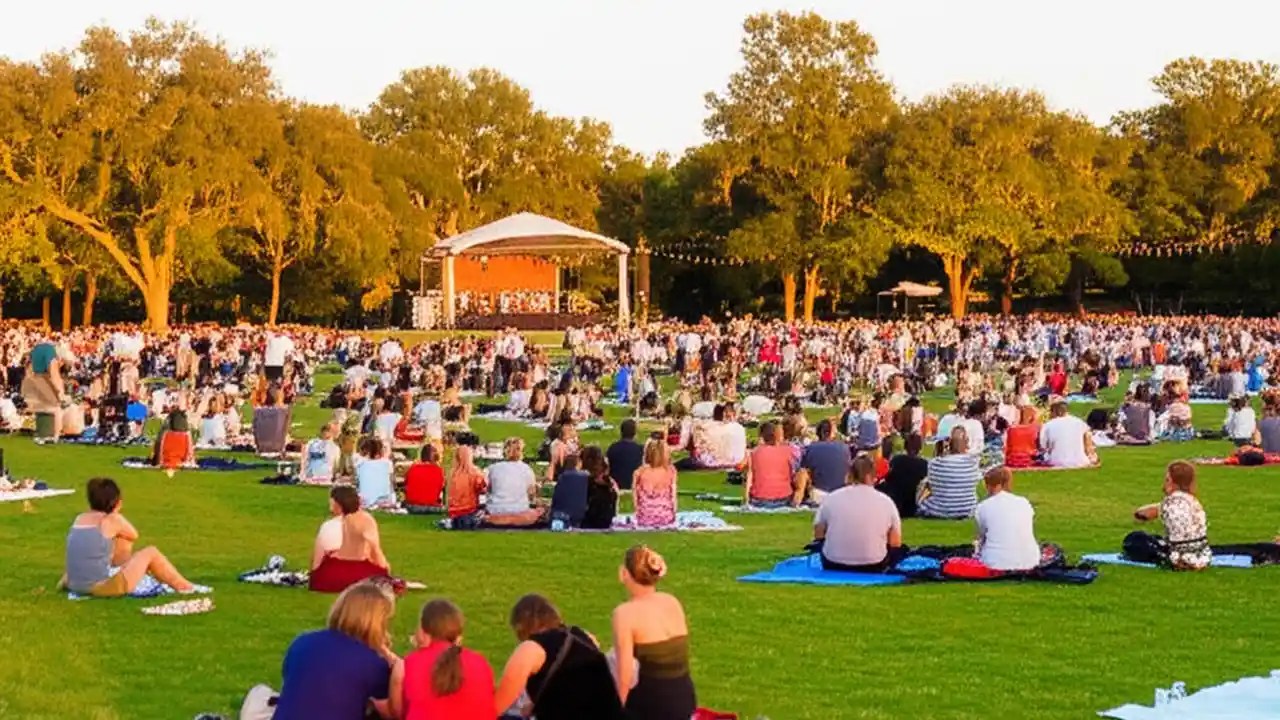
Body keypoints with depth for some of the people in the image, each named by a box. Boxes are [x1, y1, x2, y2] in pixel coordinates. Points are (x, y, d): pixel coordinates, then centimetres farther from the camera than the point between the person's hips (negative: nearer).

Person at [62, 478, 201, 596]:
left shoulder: (79, 519, 11)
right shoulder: (113, 519, -6)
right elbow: (134, 536, 14)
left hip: (75, 586, 7)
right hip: (100, 587, -7)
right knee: (151, 553, 10)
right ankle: (185, 587, 22)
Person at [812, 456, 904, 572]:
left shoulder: (831, 498, -4)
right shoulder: (886, 501, -6)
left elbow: (818, 535, 5)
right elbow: (895, 544, -1)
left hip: (834, 566, 0)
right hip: (873, 567, 0)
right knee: (899, 549, 29)